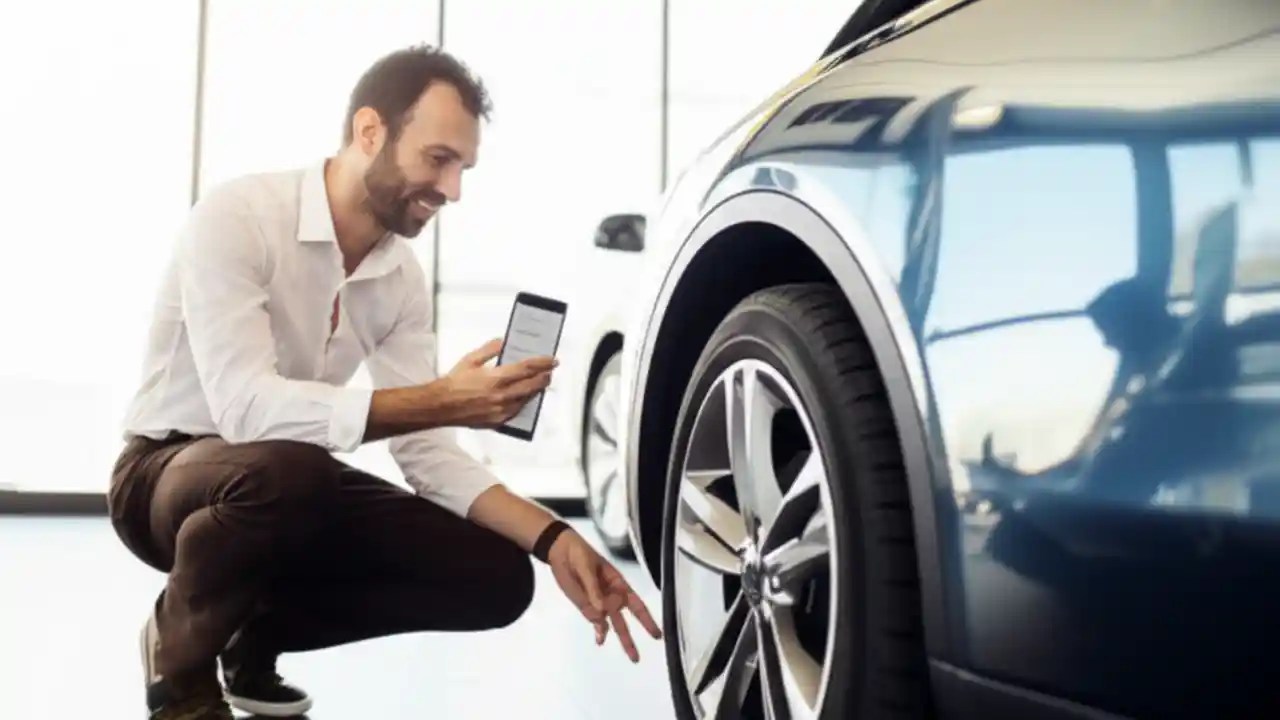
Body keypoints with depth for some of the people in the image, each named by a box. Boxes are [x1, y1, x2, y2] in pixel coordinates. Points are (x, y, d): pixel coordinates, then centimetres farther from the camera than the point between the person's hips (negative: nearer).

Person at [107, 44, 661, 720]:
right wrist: (442, 401, -40)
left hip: (292, 485, 6)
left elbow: (426, 451, -6)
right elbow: (244, 406, -35)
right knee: (287, 466, -40)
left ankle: (256, 631, 9)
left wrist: (551, 537, -20)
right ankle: (179, 660, -9)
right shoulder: (238, 216, -23)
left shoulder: (402, 277, -4)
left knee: (497, 578, -9)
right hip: (167, 473, -6)